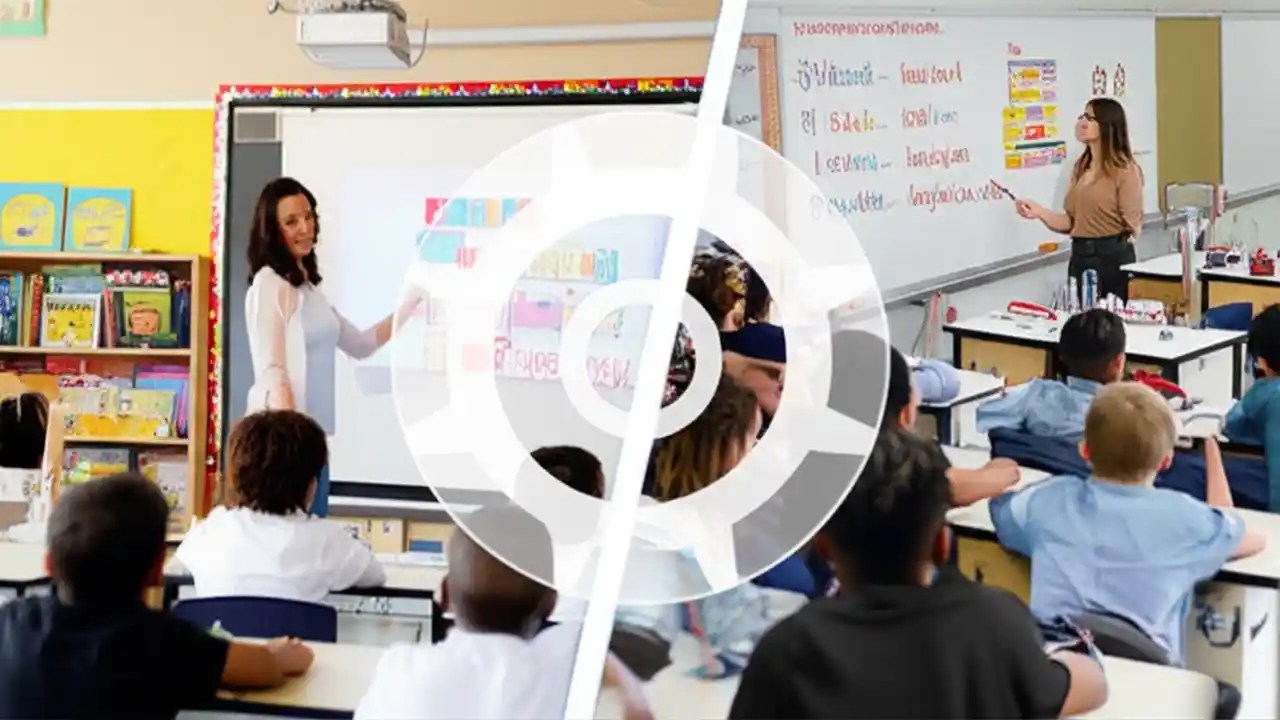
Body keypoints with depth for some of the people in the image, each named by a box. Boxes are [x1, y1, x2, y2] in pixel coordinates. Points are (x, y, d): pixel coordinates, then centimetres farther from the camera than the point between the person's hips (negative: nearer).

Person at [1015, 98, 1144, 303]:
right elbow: (1071, 222, 12)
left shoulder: (1125, 170, -7)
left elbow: (1132, 225, -9)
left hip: (1113, 258, -7)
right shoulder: (1080, 168, 14)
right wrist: (1039, 212, -1)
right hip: (1079, 257, 7)